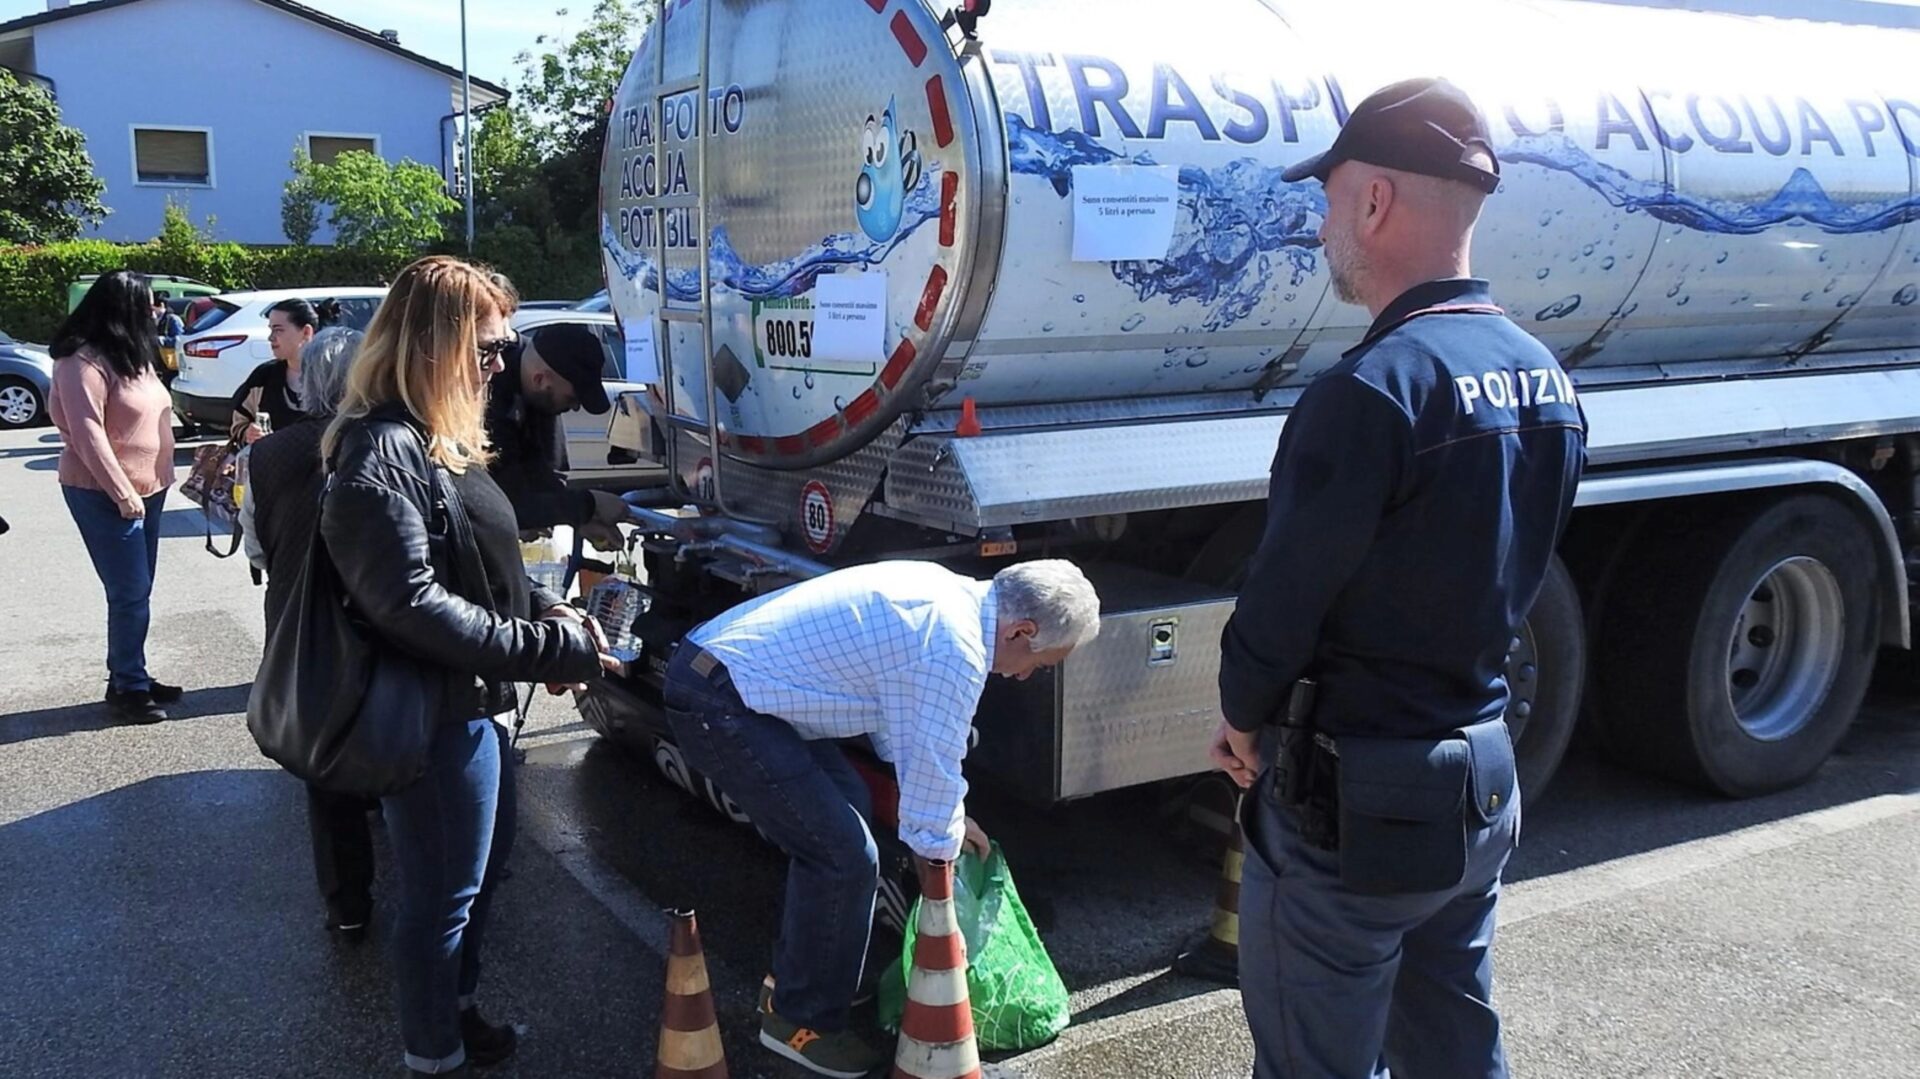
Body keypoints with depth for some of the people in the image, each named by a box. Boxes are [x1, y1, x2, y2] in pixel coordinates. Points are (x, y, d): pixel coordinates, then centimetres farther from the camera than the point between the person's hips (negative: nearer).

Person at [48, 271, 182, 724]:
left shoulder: (132, 353, 14)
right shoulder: (85, 360, -16)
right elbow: (87, 432, -23)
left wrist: (154, 483, 17)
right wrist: (121, 492, -25)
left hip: (147, 490, 9)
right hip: (105, 495, -9)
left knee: (136, 592, 13)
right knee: (130, 593, -6)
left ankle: (129, 678, 23)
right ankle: (128, 689, 3)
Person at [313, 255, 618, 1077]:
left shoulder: (437, 440, 11)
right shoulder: (381, 451, -22)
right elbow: (412, 603, -29)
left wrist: (548, 611, 0)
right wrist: (552, 651, -26)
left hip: (468, 700, 10)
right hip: (430, 712, -10)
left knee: (485, 863, 24)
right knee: (444, 891, 6)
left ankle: (455, 1008, 44)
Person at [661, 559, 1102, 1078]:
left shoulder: (947, 590, 12)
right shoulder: (955, 652, -19)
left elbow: (901, 719, 24)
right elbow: (934, 765, -12)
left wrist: (948, 817, 26)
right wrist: (941, 844, 8)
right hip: (719, 704, -10)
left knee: (848, 805, 20)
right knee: (845, 858, -5)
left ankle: (793, 982, 32)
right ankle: (803, 1021, 14)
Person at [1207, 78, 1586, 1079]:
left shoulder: (1369, 392, -23)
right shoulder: (1544, 379, 5)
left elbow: (1281, 601, -18)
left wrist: (1244, 719, 1)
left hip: (1353, 804, -8)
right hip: (1482, 781, 8)